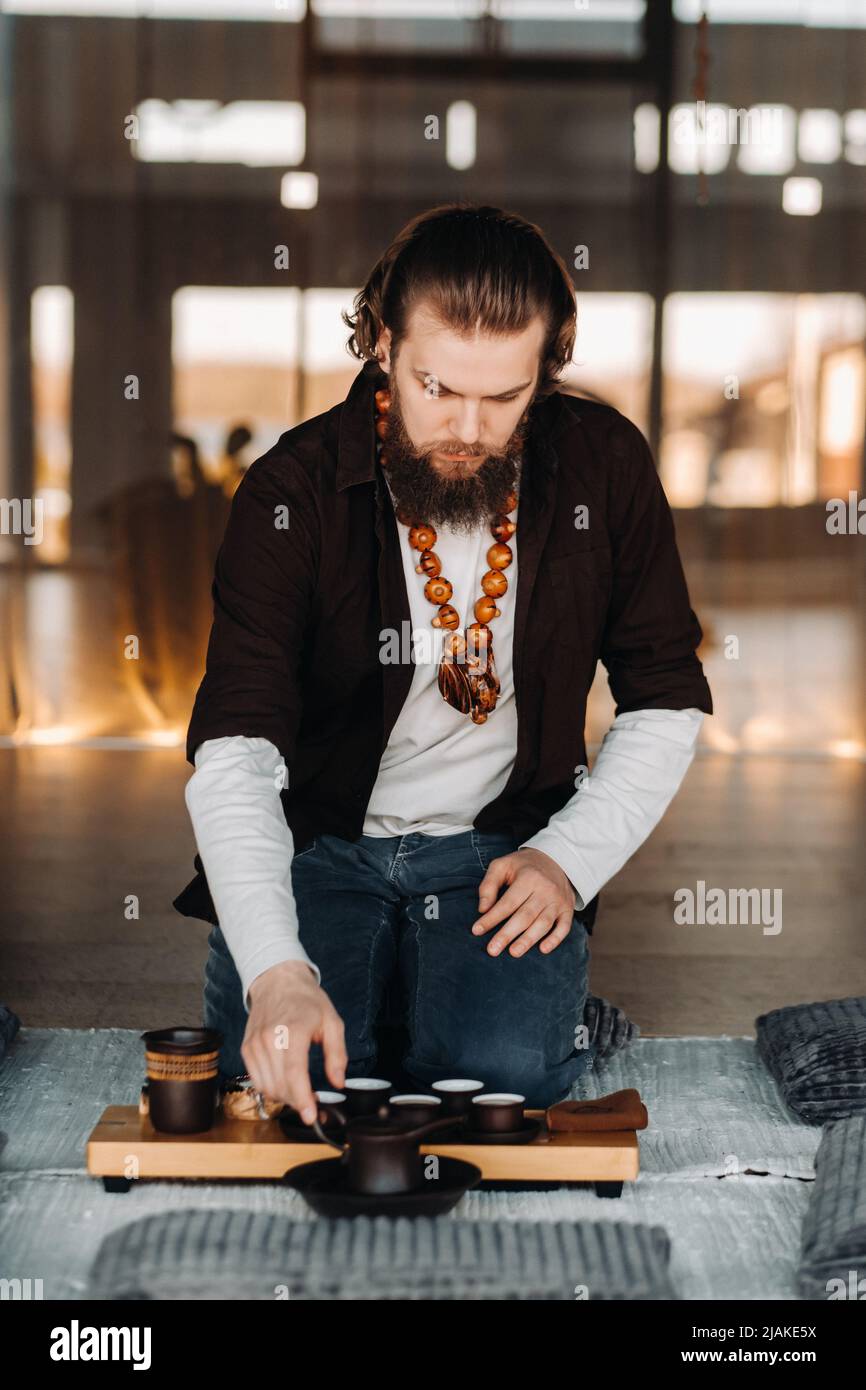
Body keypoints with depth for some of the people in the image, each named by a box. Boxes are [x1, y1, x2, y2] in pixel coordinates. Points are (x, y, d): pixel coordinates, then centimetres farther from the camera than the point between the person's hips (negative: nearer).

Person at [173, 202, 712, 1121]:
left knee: (506, 1069, -25)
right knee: (279, 1076, -23)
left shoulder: (605, 466, -6)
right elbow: (234, 754, -24)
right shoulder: (293, 492, -14)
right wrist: (276, 970, -39)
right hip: (318, 842, 0)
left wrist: (570, 858, -10)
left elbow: (666, 704, 5)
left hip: (503, 844, 1)